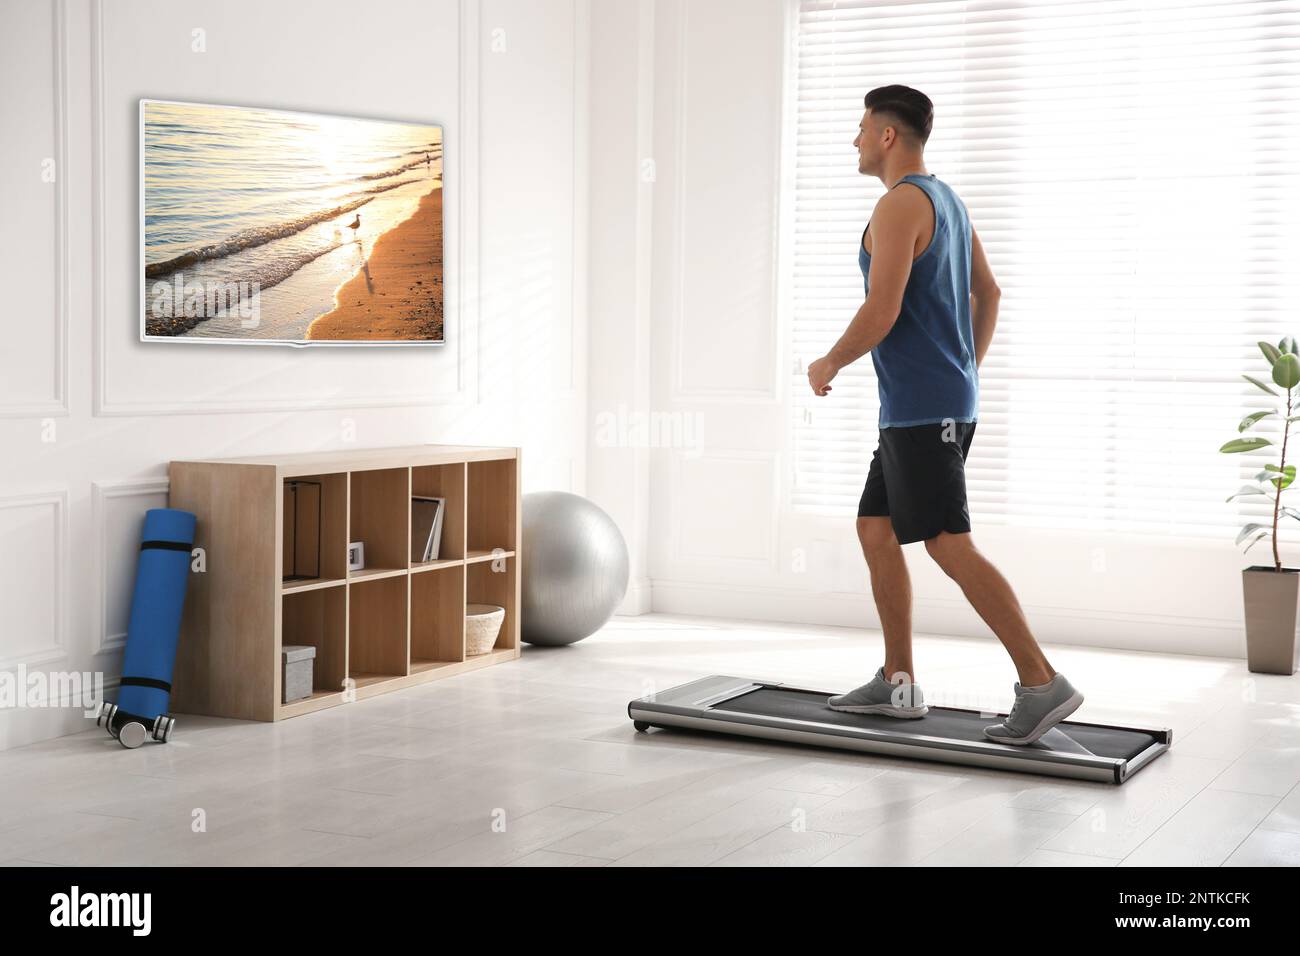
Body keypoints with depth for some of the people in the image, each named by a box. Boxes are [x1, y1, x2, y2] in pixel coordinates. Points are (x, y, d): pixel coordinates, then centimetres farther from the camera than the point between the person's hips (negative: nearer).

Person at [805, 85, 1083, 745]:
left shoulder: (899, 206, -14)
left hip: (920, 409, -10)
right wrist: (966, 374, 27)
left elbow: (881, 314, -22)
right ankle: (898, 683, 16)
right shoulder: (946, 200, 17)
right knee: (875, 530, 13)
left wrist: (828, 365, -6)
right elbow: (988, 294, 23)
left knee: (949, 546, -11)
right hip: (945, 400, 10)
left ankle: (1042, 684, -11)